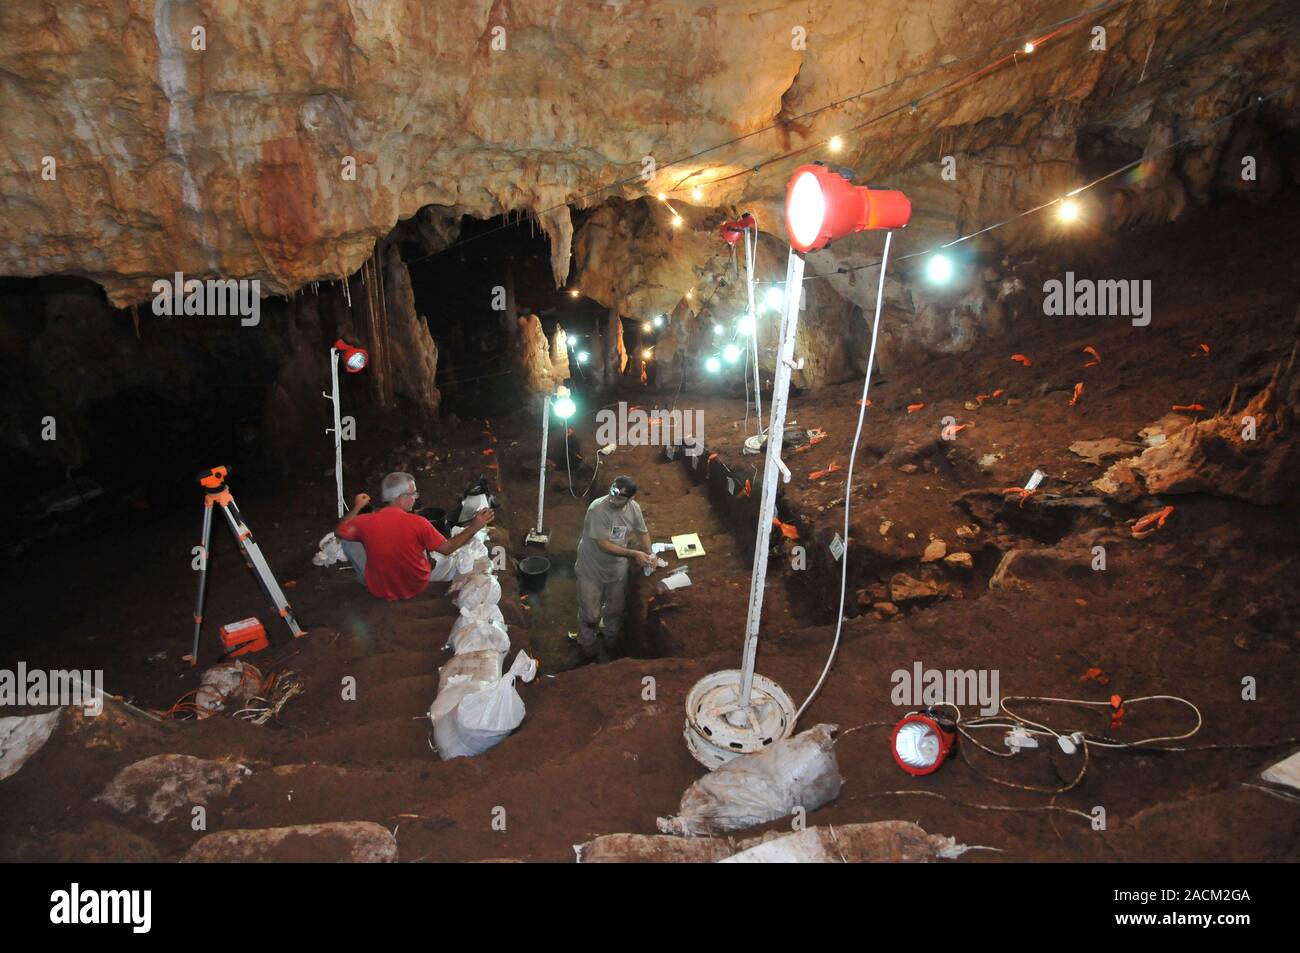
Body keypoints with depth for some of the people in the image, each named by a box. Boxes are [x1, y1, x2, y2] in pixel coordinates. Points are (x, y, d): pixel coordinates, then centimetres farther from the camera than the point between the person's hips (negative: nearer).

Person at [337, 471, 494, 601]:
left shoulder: (365, 522, -21)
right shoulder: (418, 523, -25)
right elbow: (447, 548, -13)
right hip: (416, 589, 0)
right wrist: (474, 527, -10)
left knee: (348, 541, 16)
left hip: (378, 591, 0)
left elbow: (339, 532, 1)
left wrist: (357, 507, 14)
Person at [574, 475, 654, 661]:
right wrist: (634, 554, -31)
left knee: (615, 611, 22)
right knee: (590, 614, 11)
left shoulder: (634, 508, -13)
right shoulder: (598, 509, -31)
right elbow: (604, 545, -29)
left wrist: (648, 556, -3)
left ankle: (609, 646, 47)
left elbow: (642, 531, 7)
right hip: (592, 570, -5)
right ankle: (588, 647, 38)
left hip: (617, 569, 5)